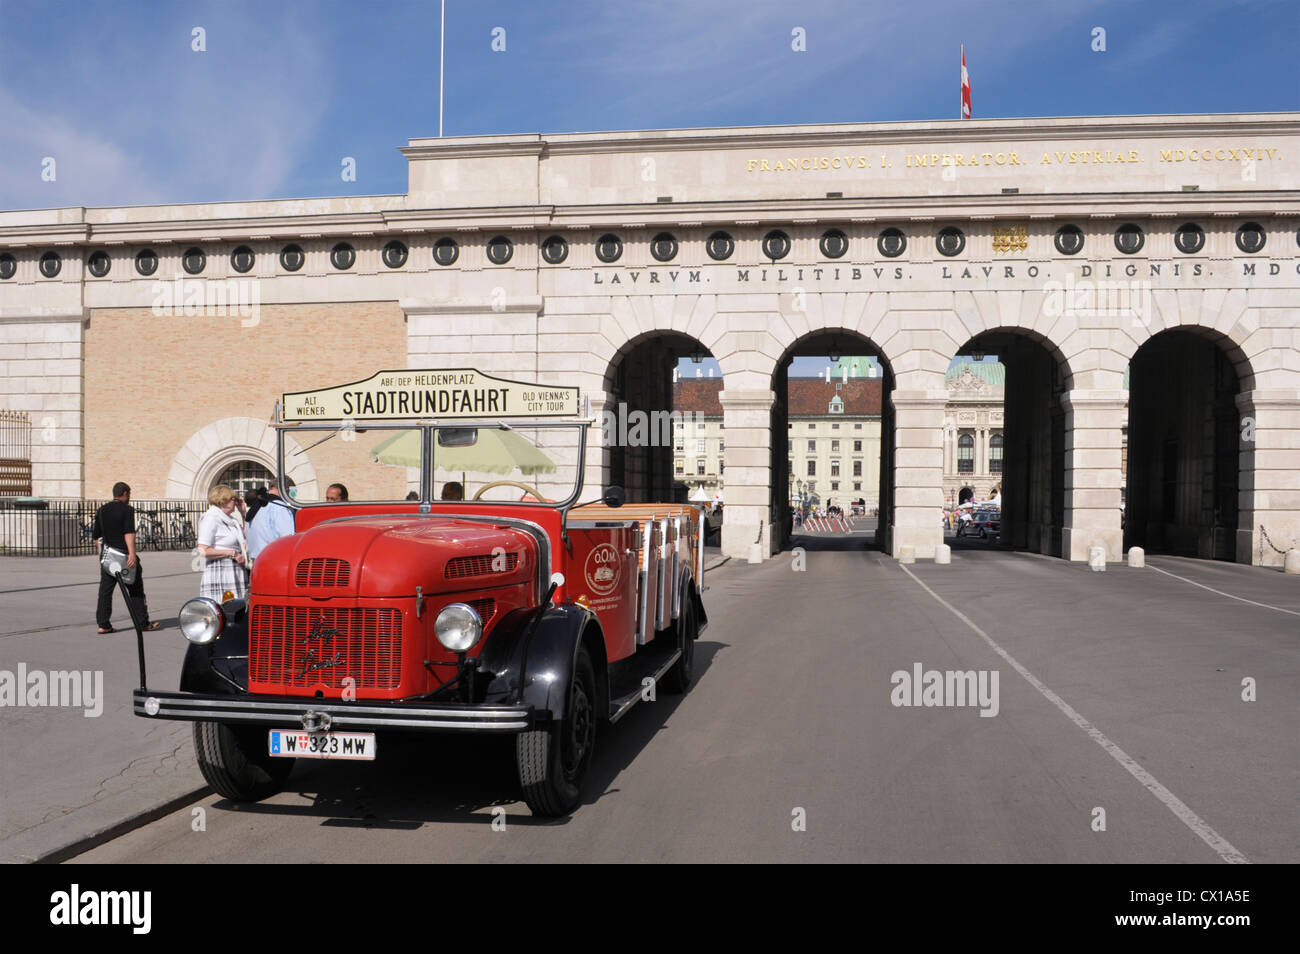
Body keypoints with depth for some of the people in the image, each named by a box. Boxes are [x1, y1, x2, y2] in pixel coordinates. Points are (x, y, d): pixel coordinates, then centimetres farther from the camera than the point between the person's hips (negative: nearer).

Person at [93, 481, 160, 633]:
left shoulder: (101, 510, 11)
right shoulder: (127, 509, -8)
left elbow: (96, 535, 14)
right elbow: (129, 533, -19)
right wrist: (132, 554, -25)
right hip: (124, 555, -5)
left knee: (105, 590, 6)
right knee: (135, 590, 4)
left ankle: (103, 624, 3)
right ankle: (143, 623, 8)